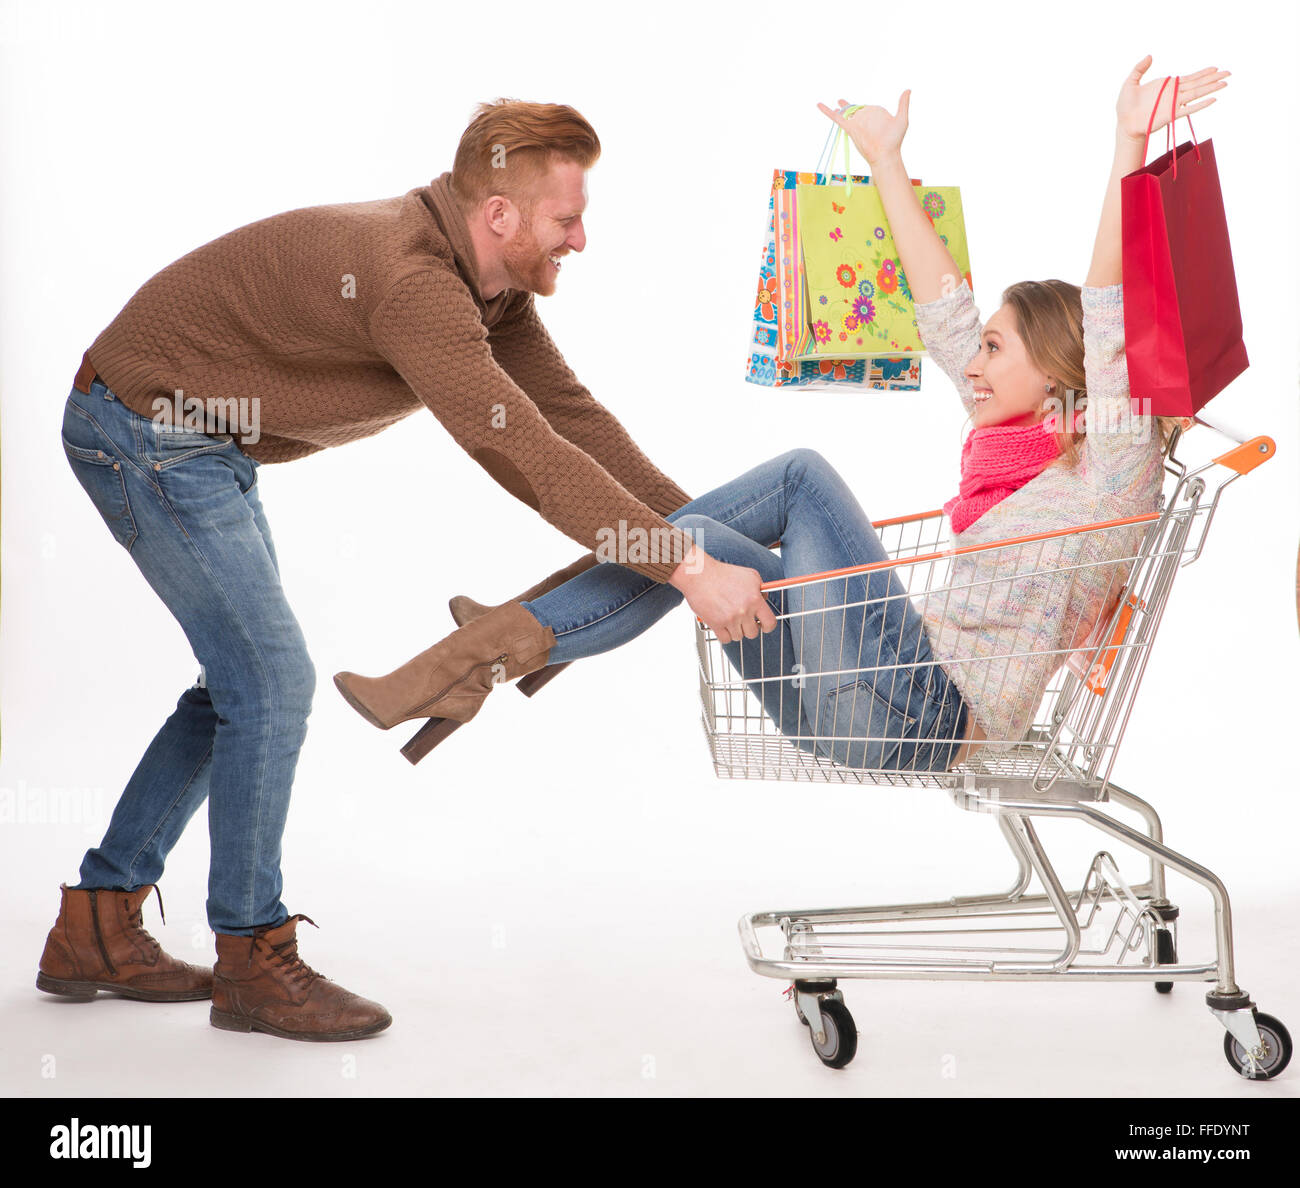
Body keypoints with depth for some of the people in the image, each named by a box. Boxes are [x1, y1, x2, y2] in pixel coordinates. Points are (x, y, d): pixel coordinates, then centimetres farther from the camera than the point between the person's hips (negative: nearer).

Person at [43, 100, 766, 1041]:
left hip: (202, 447, 10)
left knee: (247, 678, 12)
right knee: (270, 677, -11)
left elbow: (568, 415, -1)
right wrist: (686, 567, -39)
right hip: (145, 426, -10)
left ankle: (96, 928, 20)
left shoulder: (490, 285, -1)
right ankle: (254, 963, 3)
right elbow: (523, 453, -38)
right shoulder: (407, 277, -32)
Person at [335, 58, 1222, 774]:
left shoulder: (1108, 466, -3)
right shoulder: (1022, 440, 18)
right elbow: (944, 311, 20)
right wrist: (886, 159, 22)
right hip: (869, 718, 8)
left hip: (927, 717, -8)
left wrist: (1131, 148, -25)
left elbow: (1109, 313, -18)